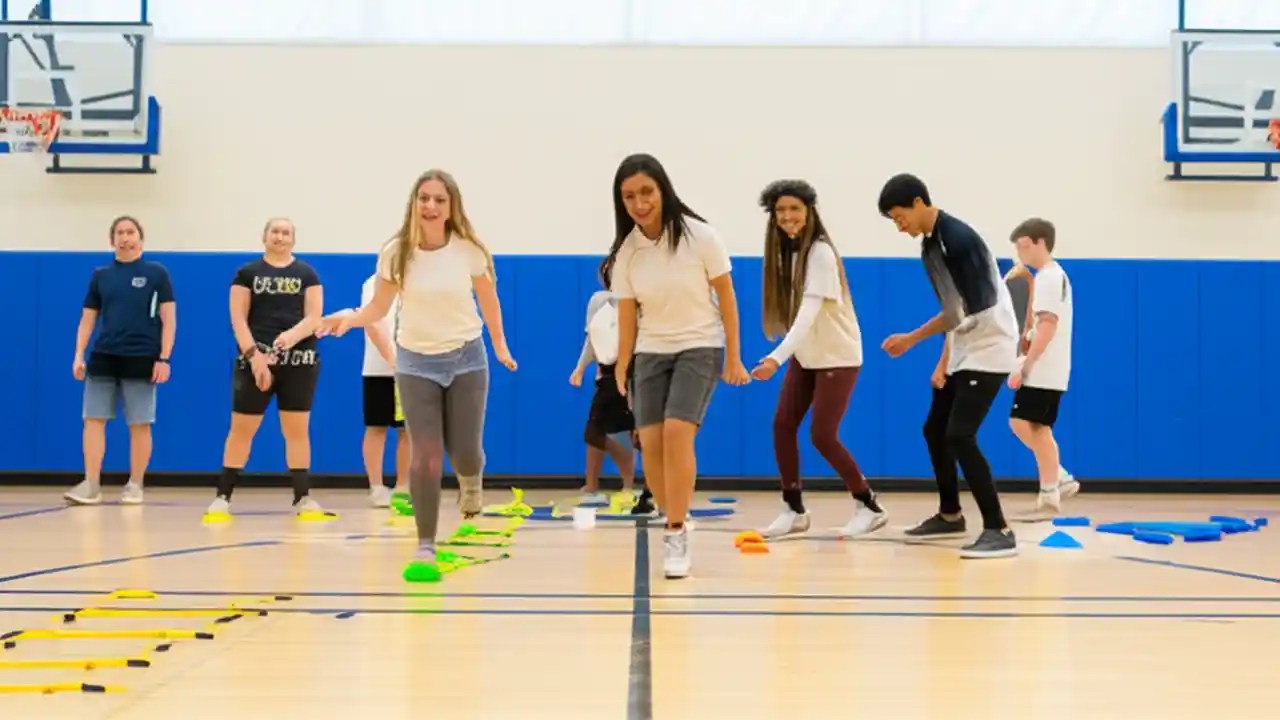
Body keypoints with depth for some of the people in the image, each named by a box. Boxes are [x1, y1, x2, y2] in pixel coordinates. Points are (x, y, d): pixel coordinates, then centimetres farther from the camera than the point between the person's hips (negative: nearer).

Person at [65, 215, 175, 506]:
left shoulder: (156, 273, 1)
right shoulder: (100, 275, 10)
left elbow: (168, 319, -2)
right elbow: (88, 318, 13)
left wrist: (164, 358, -10)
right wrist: (79, 355, 2)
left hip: (141, 359, -3)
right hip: (103, 357, 3)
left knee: (140, 425, 2)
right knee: (93, 419, -3)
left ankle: (135, 486, 12)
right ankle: (91, 485, 1)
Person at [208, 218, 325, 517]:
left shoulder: (307, 273, 9)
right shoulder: (247, 272, 7)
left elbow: (314, 317, 1)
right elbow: (238, 318, 0)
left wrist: (293, 335, -20)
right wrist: (253, 354, -13)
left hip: (300, 360, 1)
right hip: (256, 360, -1)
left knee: (297, 429, 3)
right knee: (241, 427, 0)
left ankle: (302, 497, 8)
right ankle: (223, 495, 6)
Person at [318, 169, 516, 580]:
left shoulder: (469, 250, -9)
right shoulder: (396, 252, -9)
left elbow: (488, 300, 5)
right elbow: (379, 307, -3)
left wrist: (500, 347, 12)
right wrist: (350, 318, -23)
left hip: (466, 357, 0)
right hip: (416, 362, 0)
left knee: (464, 452, -1)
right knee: (424, 456, -7)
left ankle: (471, 486, 39)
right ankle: (425, 549, 2)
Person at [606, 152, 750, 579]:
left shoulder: (699, 236, -14)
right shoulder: (625, 253, -5)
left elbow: (725, 295, -6)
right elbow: (626, 315, 2)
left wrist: (734, 357, -5)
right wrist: (621, 372, 3)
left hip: (700, 348, -3)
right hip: (651, 353, 4)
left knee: (676, 432, -20)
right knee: (650, 444, -4)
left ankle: (676, 535, -11)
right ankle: (676, 525, 16)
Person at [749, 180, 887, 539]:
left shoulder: (820, 253, -23)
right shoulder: (783, 250, 1)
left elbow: (809, 312, -34)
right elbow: (793, 312, 6)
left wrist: (777, 357, -44)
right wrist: (785, 356, -3)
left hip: (838, 356, -7)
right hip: (805, 355, 7)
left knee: (822, 436, -9)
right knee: (782, 426, 0)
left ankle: (870, 507, 9)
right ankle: (794, 510, 12)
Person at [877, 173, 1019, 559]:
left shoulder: (959, 239, -20)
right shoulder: (930, 245, 9)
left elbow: (968, 310, -23)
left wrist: (911, 339, -16)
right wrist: (944, 362, 13)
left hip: (989, 348, -10)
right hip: (963, 350, 10)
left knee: (959, 436, -18)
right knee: (935, 431, 14)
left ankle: (999, 531, -14)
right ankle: (950, 515, 30)